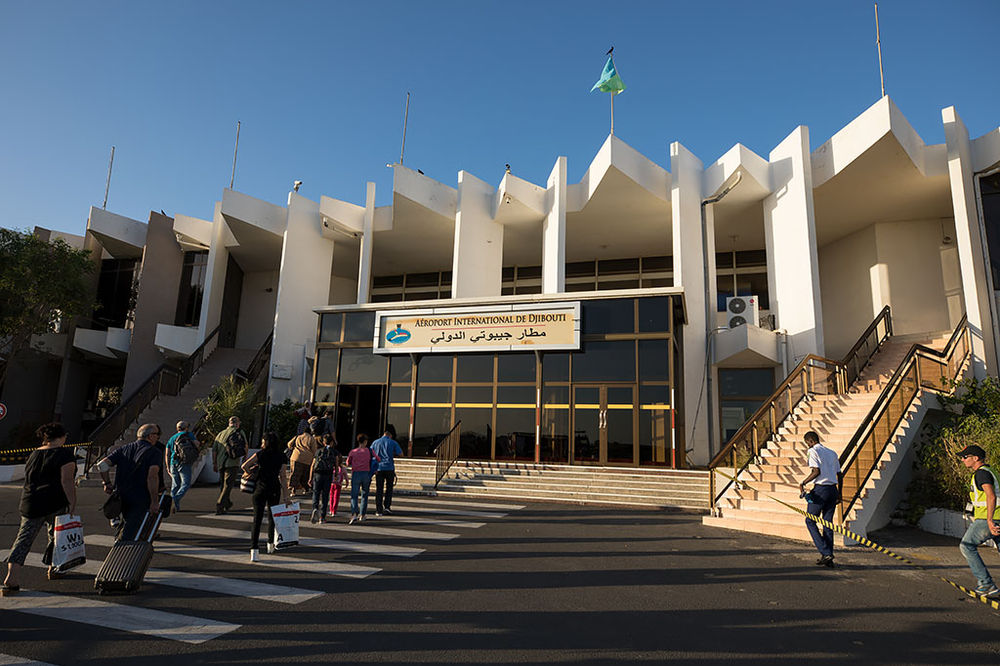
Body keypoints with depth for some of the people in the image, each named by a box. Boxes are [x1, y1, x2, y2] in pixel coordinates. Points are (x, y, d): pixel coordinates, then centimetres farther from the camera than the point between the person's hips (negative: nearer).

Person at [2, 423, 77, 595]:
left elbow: (29, 481, 23)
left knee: (23, 539, 3)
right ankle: (53, 569, 30)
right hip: (56, 503, -5)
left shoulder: (33, 455, 14)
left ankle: (11, 577, -11)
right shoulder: (65, 454, -8)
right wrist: (73, 506, -13)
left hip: (30, 503, 5)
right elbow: (66, 482, -16)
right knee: (56, 535, 15)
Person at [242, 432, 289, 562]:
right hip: (275, 489, 2)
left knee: (257, 519, -3)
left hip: (260, 488, -2)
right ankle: (270, 544, 33)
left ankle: (254, 549, -13)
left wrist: (251, 472, 16)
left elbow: (244, 466, -5)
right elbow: (282, 477, 0)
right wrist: (285, 494, 3)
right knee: (271, 517, 20)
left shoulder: (260, 454, -5)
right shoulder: (281, 457, 1)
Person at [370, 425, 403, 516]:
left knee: (379, 489, 5)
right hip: (389, 468, -2)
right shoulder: (393, 442, 1)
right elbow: (401, 454, 1)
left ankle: (379, 510, 4)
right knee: (389, 487, 14)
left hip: (379, 468, 2)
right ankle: (387, 506, 5)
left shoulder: (375, 442, 8)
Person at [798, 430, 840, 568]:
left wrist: (803, 483, -10)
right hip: (832, 489, 7)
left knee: (810, 521, 5)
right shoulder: (832, 452, 15)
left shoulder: (813, 451, -6)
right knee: (827, 523, 12)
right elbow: (839, 474, 15)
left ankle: (825, 553, -5)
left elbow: (816, 471, -18)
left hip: (820, 490, -7)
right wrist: (839, 494, 22)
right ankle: (828, 558, 13)